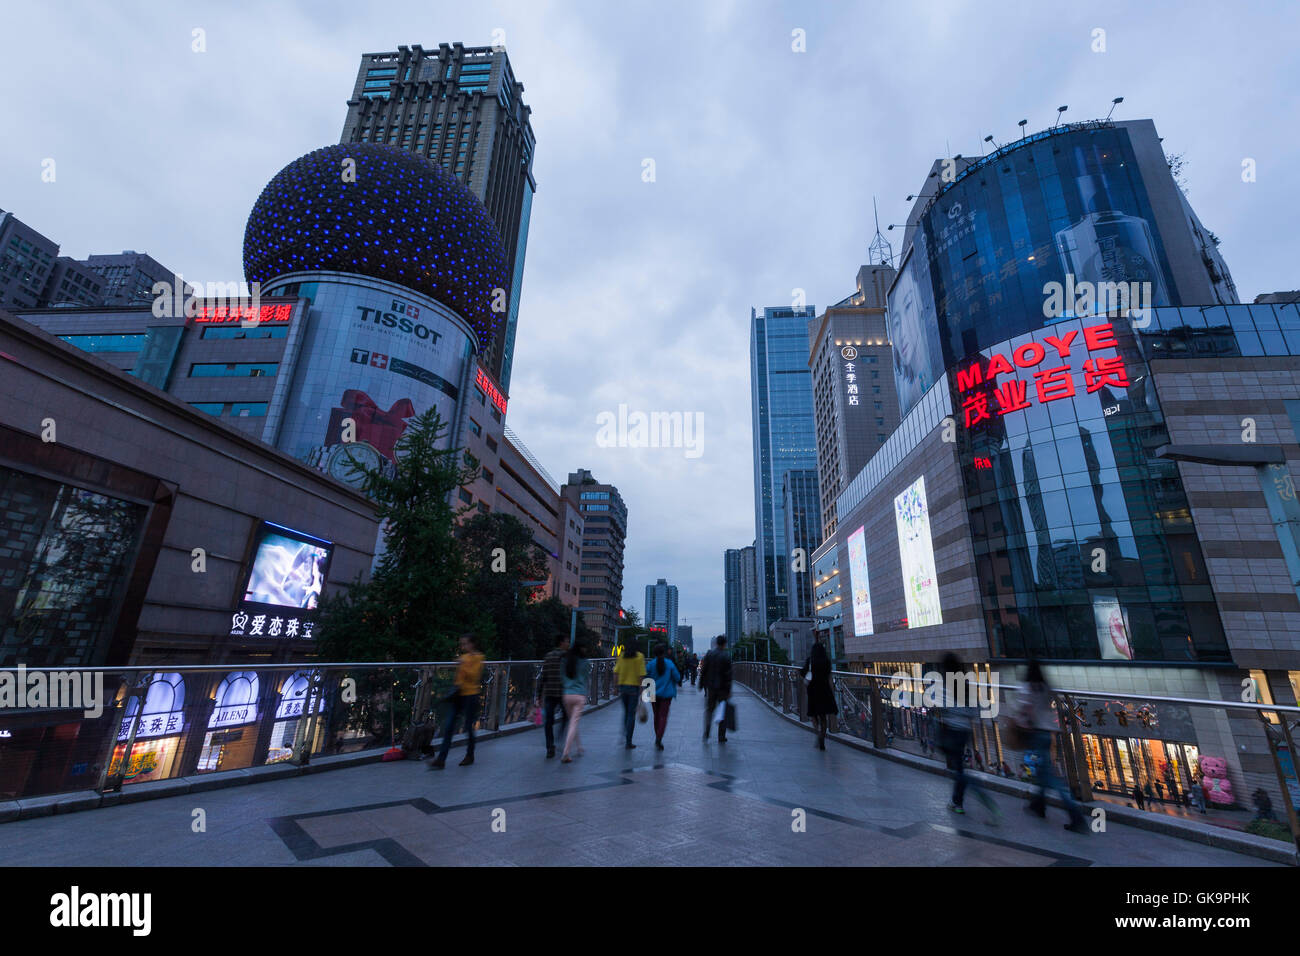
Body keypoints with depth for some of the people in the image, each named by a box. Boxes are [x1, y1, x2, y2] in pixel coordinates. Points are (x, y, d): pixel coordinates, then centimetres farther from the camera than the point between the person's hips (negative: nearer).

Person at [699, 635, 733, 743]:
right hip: (722, 688, -2)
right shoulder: (727, 656, -11)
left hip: (710, 687, 2)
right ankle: (721, 737, 12)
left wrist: (701, 684, 9)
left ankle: (706, 733, 6)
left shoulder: (709, 654, -2)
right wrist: (729, 690, -8)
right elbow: (728, 675, -13)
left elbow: (703, 671, 0)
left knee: (709, 709, 17)